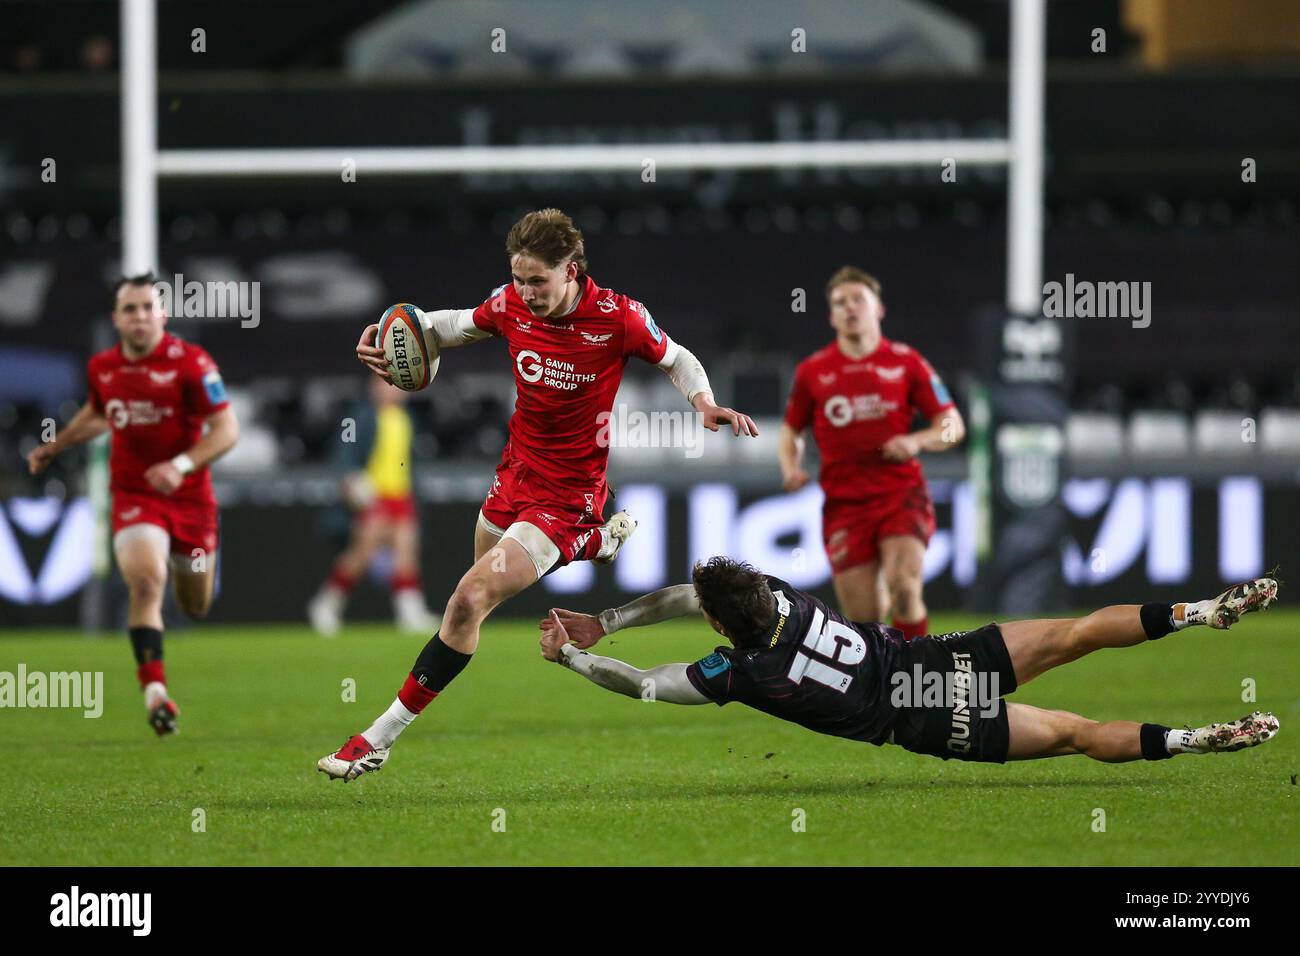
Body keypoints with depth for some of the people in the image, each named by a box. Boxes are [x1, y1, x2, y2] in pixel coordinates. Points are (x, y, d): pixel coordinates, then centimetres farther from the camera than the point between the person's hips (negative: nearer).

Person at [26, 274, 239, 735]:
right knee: (146, 581, -26)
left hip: (189, 497, -1)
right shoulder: (101, 367, 2)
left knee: (195, 607, 15)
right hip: (133, 496, 1)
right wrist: (54, 447, 25)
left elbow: (226, 429, -15)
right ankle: (155, 692, -29)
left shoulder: (191, 363, -13)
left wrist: (182, 465, -27)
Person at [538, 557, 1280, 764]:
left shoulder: (744, 674, -17)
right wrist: (603, 624, 12)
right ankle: (1206, 612, 9)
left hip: (926, 722, -5)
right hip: (934, 657, 5)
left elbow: (646, 686, -7)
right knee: (1073, 636, 10)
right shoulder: (771, 590, -4)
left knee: (1074, 734, -1)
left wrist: (570, 656, 2)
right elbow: (683, 596, 12)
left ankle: (1200, 741, -6)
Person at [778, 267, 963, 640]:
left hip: (901, 494, -1)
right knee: (864, 619, -5)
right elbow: (790, 431, 19)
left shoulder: (905, 362, 3)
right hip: (844, 503, 1)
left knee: (904, 589, -24)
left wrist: (916, 441, -15)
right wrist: (791, 467, -2)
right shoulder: (813, 372, 6)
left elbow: (952, 426, 5)